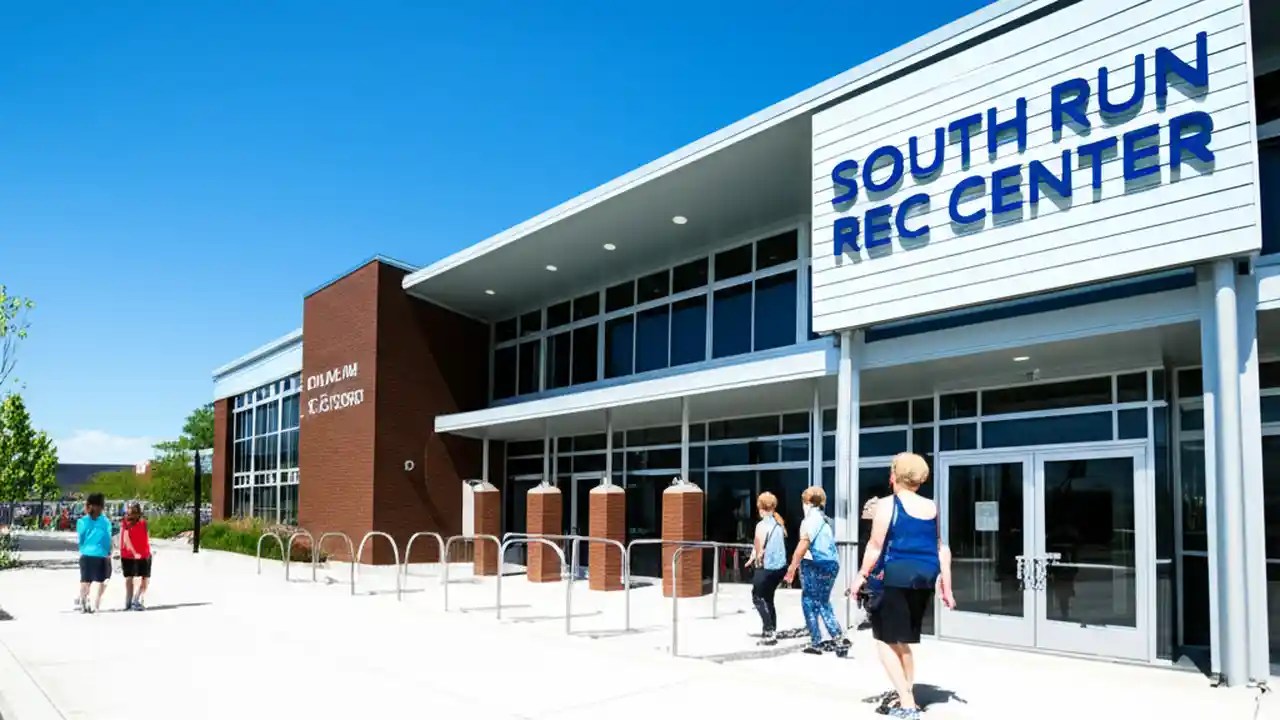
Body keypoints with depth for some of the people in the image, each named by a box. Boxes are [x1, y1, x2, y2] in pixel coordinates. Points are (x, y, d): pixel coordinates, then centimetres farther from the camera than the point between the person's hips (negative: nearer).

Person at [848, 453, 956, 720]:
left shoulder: (887, 506, -8)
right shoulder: (932, 507, 9)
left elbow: (875, 547, -10)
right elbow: (941, 549, 10)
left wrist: (862, 576, 2)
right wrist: (946, 587, 14)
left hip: (897, 575, -6)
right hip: (925, 577, 6)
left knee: (886, 640, 4)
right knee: (903, 640, 20)